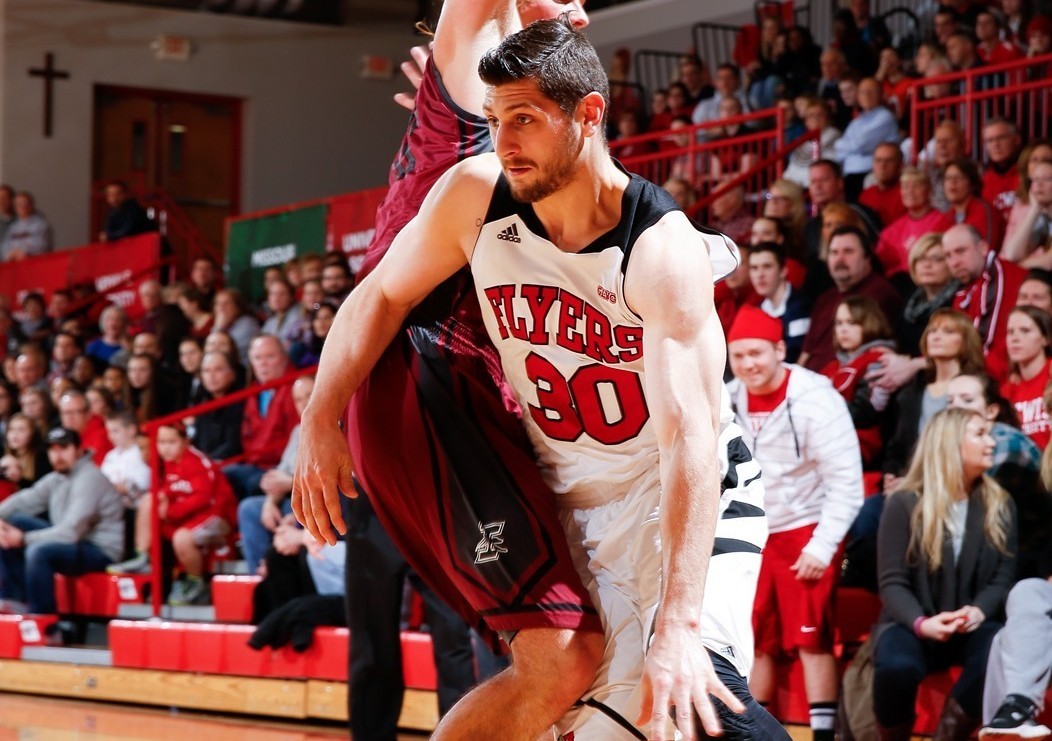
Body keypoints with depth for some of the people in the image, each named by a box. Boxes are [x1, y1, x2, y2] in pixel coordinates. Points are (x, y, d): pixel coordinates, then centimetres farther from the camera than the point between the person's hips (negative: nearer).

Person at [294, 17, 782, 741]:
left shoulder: (663, 248, -28)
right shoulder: (475, 194, -14)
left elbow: (691, 441, -35)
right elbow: (382, 296, 4)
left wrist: (679, 624, -43)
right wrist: (320, 422, -9)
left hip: (685, 489, -4)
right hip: (565, 490, 4)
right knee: (557, 678, -6)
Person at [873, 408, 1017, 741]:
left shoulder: (999, 505, 9)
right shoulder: (904, 504, -2)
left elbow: (1002, 578, 6)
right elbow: (893, 582, -6)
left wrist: (979, 610, -17)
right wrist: (920, 623, -26)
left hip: (972, 626, 3)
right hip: (913, 625, -2)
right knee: (896, 666, -37)